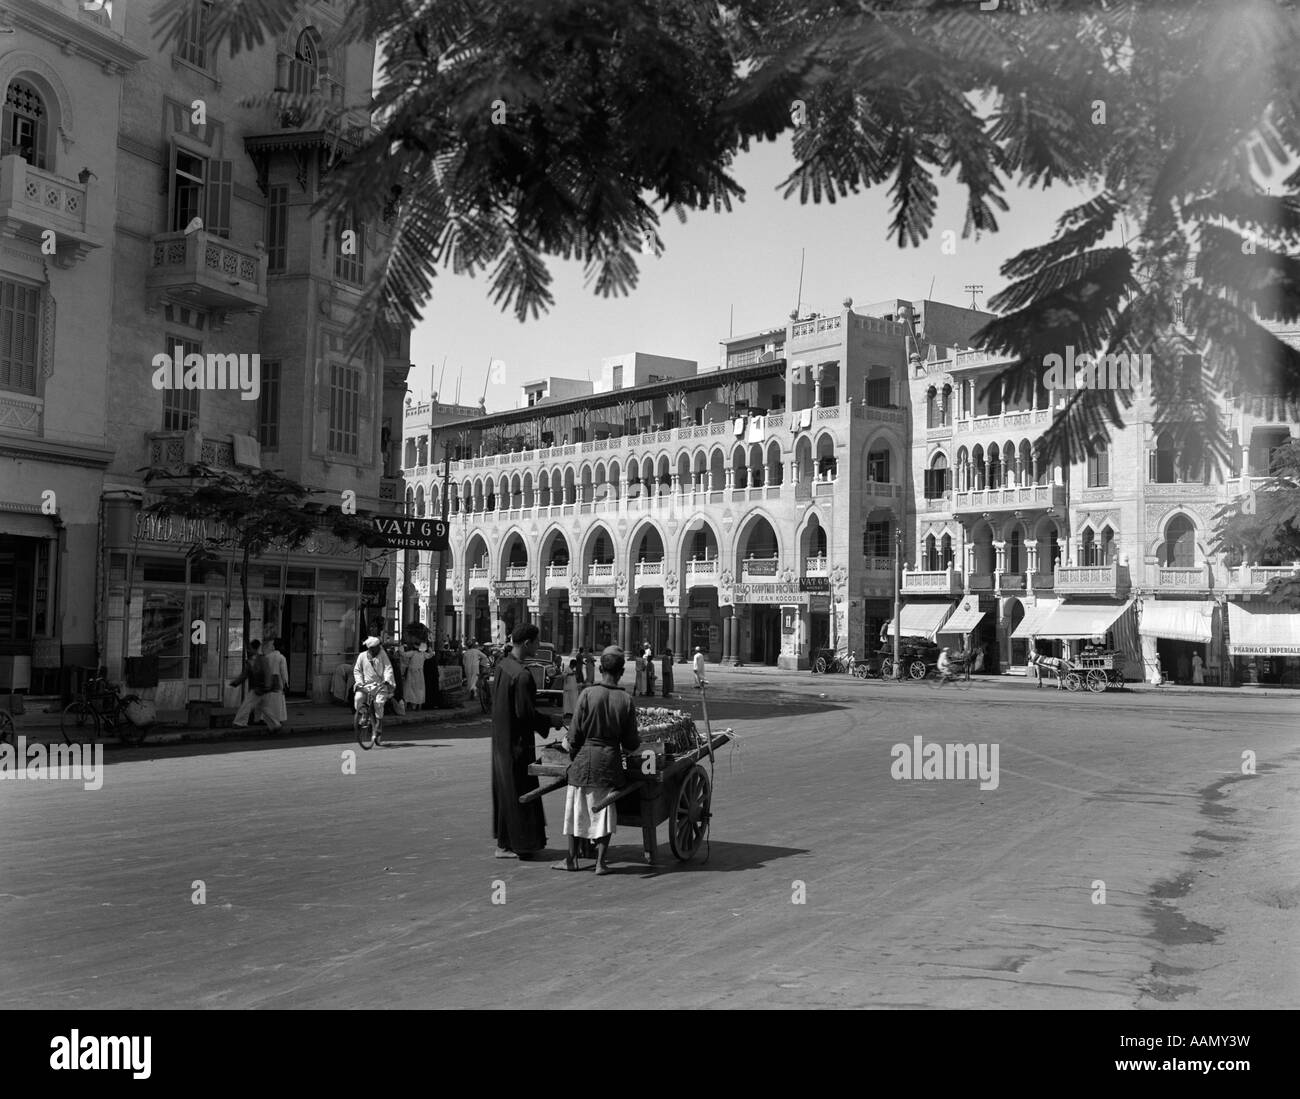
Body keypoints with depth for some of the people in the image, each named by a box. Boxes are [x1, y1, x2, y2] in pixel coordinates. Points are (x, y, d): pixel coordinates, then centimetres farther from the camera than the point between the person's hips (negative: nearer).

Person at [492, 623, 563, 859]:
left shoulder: (502, 665, 3)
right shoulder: (522, 675, -24)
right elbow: (525, 713, -24)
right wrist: (552, 721, -10)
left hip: (501, 738, 9)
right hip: (516, 741, -9)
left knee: (505, 788, 17)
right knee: (517, 790, 1)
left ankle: (505, 841, 28)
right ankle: (512, 845, 8)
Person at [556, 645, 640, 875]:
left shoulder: (587, 694, -10)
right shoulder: (626, 700, -6)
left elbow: (576, 734, -6)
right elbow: (630, 743, -1)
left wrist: (573, 756, 10)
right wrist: (636, 743, 22)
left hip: (585, 757, -1)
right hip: (610, 760, 1)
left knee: (577, 807, 13)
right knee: (605, 809, 11)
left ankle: (572, 858, 21)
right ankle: (601, 862, 12)